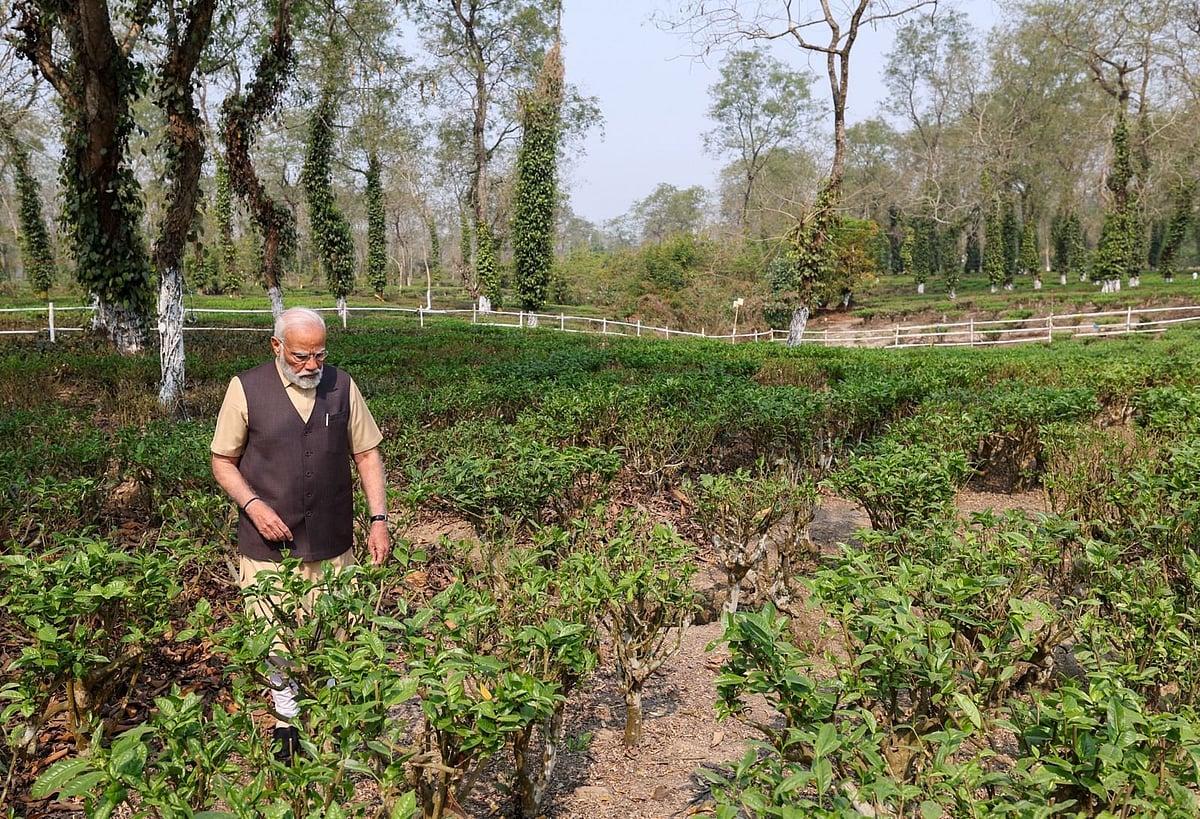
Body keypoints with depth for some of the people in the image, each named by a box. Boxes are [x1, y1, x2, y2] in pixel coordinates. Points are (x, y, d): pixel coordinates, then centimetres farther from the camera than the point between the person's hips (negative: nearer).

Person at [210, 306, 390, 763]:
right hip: (269, 542, -2)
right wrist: (253, 505, -17)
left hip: (332, 543, 2)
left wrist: (378, 519, -3)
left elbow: (367, 453, 6)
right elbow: (223, 462, 0)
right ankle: (287, 717, 30)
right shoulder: (246, 389, -7)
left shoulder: (342, 386, 0)